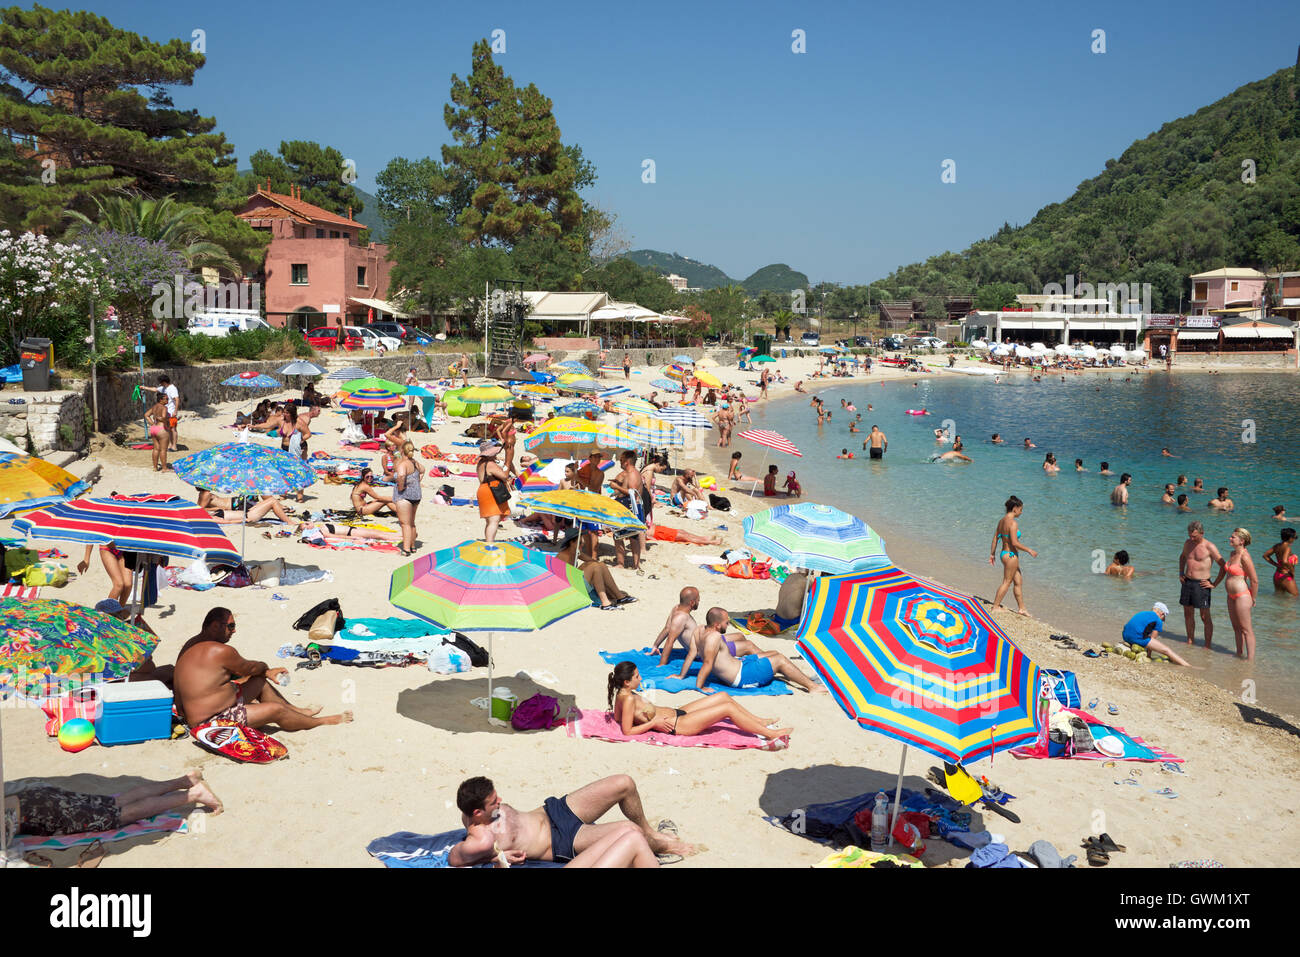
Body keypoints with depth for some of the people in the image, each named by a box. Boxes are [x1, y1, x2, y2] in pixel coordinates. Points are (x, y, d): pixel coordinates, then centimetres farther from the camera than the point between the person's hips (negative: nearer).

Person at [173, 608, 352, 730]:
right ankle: (322, 722, 12)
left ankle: (297, 711, 35)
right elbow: (248, 668, -7)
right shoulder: (220, 651, -24)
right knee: (276, 710, -7)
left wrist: (266, 672, 17)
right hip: (212, 721, -11)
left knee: (261, 682, 20)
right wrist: (264, 667, 16)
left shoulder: (195, 643, 9)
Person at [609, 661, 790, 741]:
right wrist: (654, 723, -20)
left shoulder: (623, 693, 3)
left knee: (723, 696, 11)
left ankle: (760, 721, 23)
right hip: (676, 725, -11)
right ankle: (770, 733, -1)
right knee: (728, 708, -11)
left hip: (676, 713, 11)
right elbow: (627, 731, -25)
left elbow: (617, 717, 15)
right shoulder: (628, 699, -23)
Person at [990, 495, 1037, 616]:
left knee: (1018, 582, 16)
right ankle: (995, 606, 12)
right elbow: (1015, 543, -24)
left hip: (1004, 553, 10)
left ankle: (1021, 608, 22)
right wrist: (1029, 550, -14)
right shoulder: (1013, 523, -20)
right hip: (1011, 555, -9)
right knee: (1007, 582, 4)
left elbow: (995, 539, 12)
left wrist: (992, 554, 18)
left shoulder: (1002, 521, 8)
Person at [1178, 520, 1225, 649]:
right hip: (1187, 582, 6)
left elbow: (1223, 566, -10)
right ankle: (1190, 641, 26)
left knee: (1205, 618, -2)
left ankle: (1207, 646, 5)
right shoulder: (1188, 543, 7)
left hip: (1201, 584, -6)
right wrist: (1181, 573, 18)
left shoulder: (1209, 547, -12)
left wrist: (1214, 584, -10)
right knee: (1188, 614, 13)